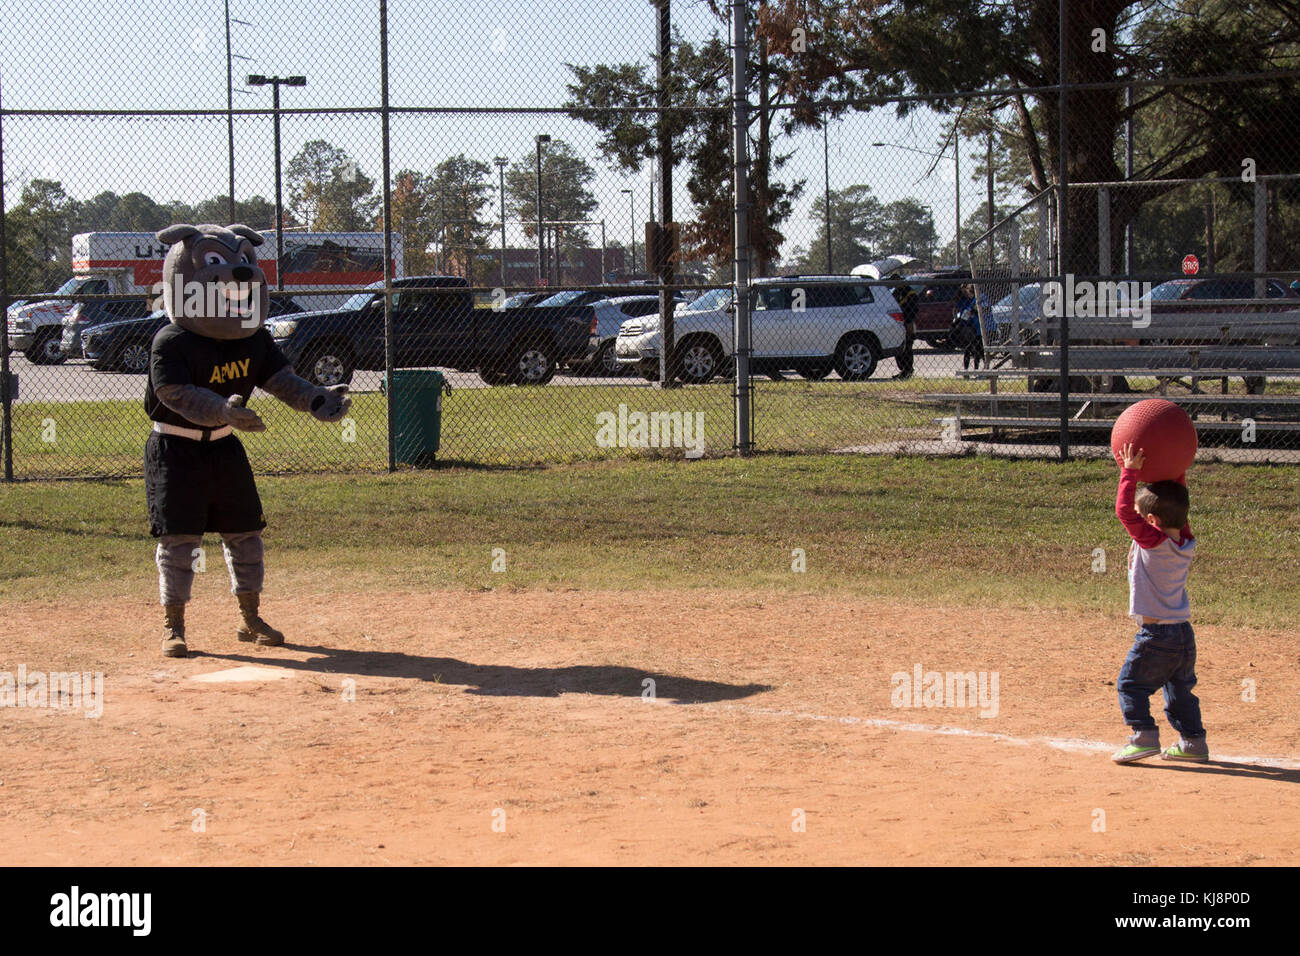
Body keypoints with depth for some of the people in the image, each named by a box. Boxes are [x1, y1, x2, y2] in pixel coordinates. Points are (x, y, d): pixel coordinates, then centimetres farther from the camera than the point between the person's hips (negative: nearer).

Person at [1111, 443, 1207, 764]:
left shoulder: (1153, 541, -18)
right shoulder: (1186, 541, 2)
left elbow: (1124, 509, -20)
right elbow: (1177, 510, 17)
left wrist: (1130, 472, -17)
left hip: (1156, 633, -8)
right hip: (1184, 632, 8)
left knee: (1130, 683, 2)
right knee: (1180, 688, 18)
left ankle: (1144, 736, -6)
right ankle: (1193, 741, 20)